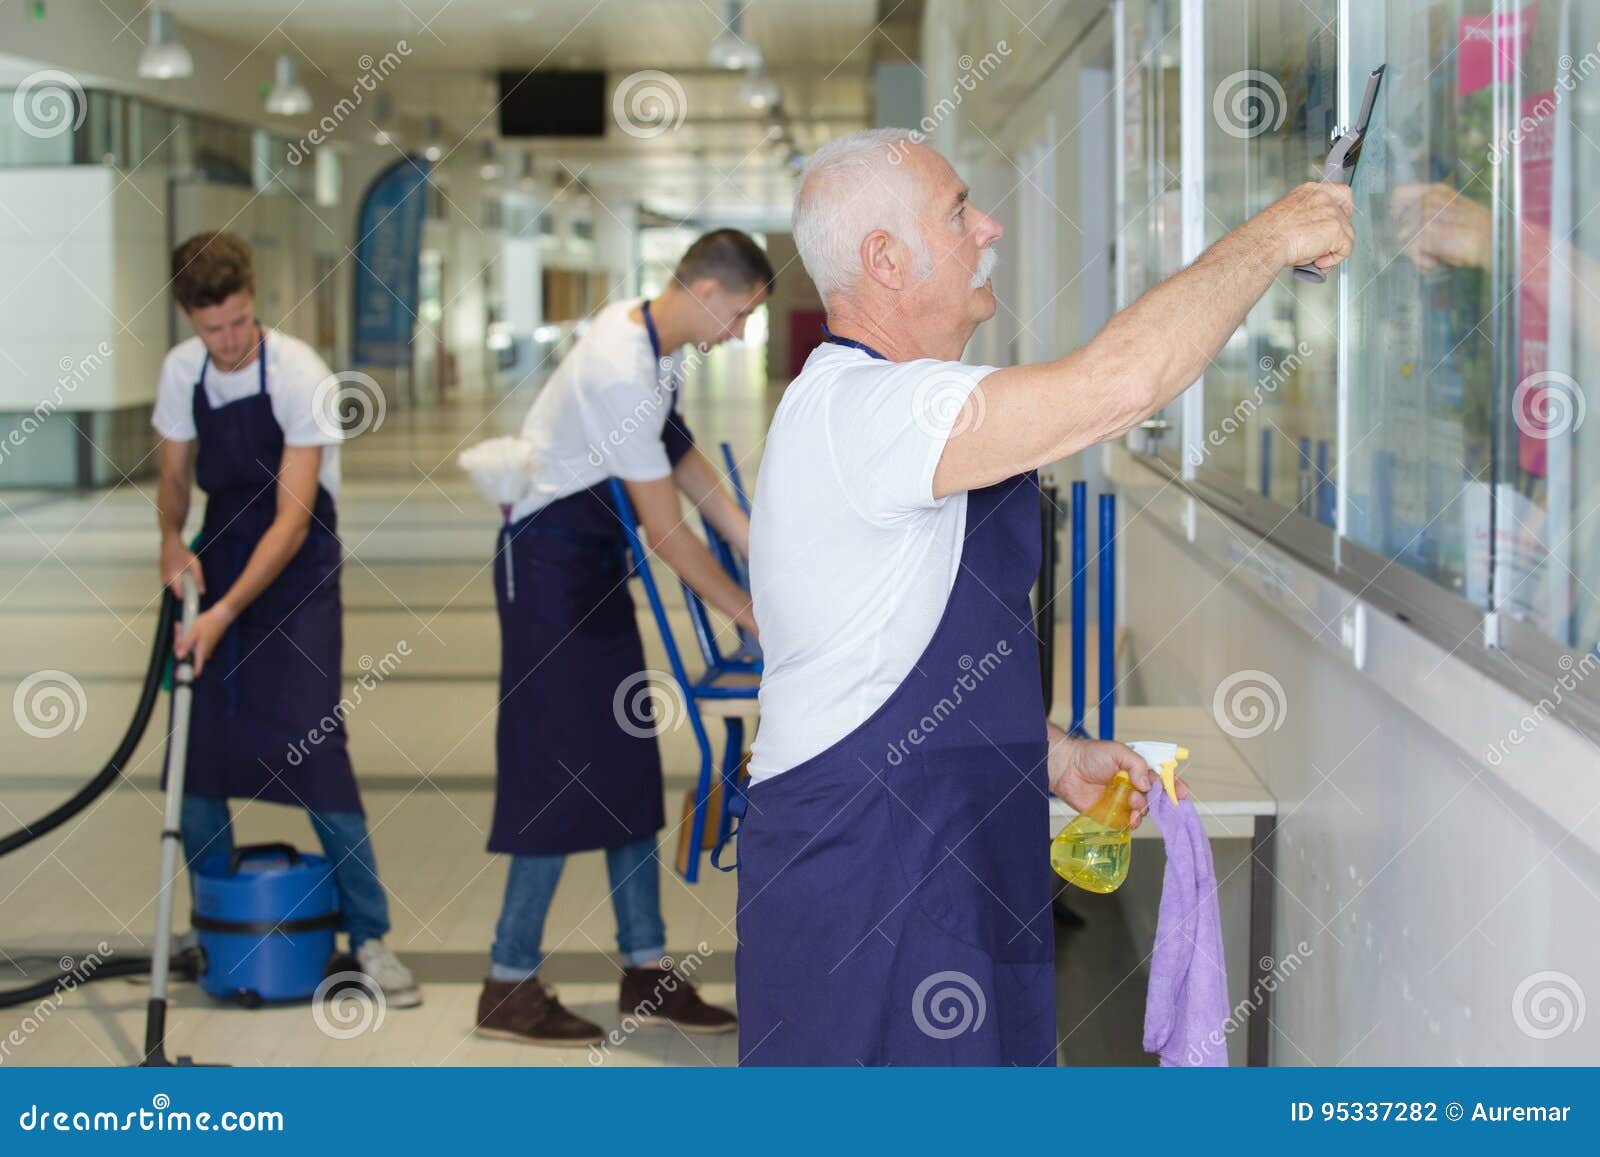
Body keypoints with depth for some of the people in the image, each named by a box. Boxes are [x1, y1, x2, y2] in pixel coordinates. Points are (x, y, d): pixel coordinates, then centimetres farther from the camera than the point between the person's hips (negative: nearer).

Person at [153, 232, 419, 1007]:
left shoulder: (296, 372, -20)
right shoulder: (182, 370, -3)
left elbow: (293, 516, -22)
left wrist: (227, 612, -29)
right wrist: (172, 539, -9)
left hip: (295, 565, -5)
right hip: (218, 553, 5)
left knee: (310, 745, -13)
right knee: (196, 740, 1)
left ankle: (368, 935, -5)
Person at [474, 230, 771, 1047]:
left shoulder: (646, 333, 4)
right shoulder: (621, 372, -26)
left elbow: (689, 463, 11)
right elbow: (669, 534, -24)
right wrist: (759, 621, -17)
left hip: (592, 560, 10)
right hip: (551, 562, -10)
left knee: (628, 764, 10)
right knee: (564, 771, -6)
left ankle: (646, 972, 16)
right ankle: (510, 987, 2)